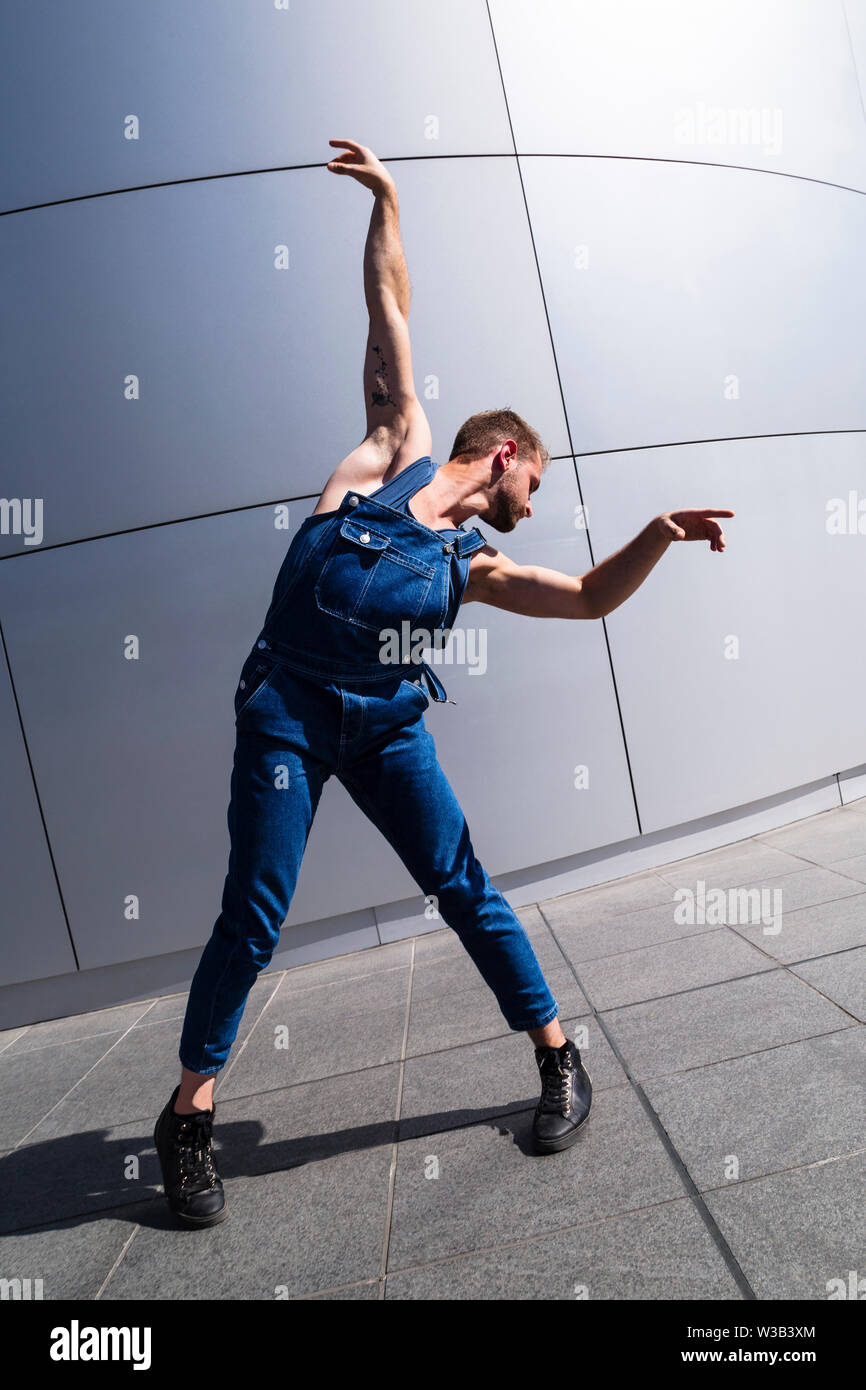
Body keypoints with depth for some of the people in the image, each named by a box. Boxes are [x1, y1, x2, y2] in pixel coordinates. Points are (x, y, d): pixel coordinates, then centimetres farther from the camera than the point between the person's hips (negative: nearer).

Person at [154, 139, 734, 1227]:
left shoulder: (475, 565, 12)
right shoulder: (399, 445, 7)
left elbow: (591, 595, 11)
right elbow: (389, 310, 11)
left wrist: (657, 535, -3)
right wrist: (386, 205, 14)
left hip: (386, 723, 3)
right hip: (286, 710, -3)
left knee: (465, 889, 3)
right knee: (253, 917, -2)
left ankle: (560, 1060, 20)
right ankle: (190, 1112, 16)